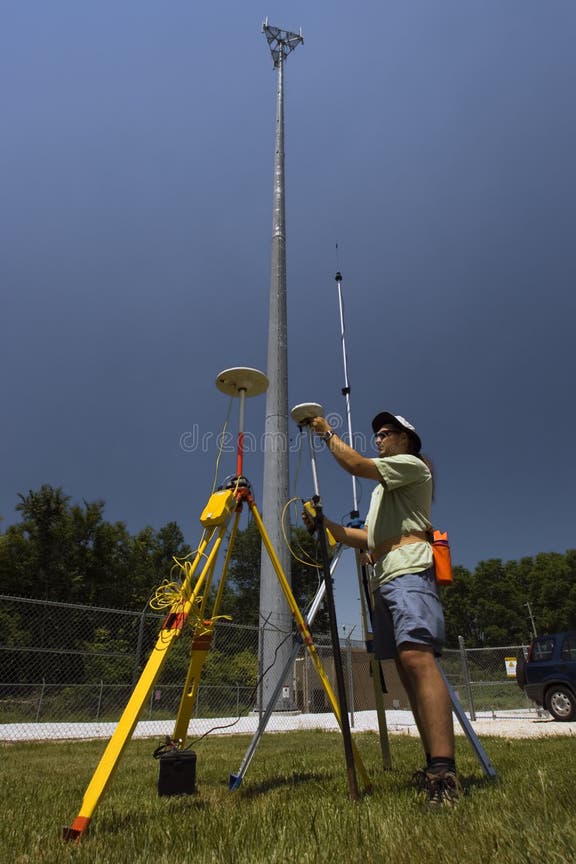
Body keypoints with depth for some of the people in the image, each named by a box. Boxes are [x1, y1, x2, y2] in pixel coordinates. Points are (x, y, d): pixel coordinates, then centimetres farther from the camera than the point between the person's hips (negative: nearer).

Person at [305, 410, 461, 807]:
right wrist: (327, 524, 14)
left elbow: (357, 465, -10)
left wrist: (329, 434, 3)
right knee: (407, 666, 4)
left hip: (409, 572, -9)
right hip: (384, 580, 9)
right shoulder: (384, 488, 32)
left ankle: (444, 772, -29)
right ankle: (437, 768, 8)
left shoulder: (412, 465, 5)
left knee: (417, 657, -23)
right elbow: (367, 539, 25)